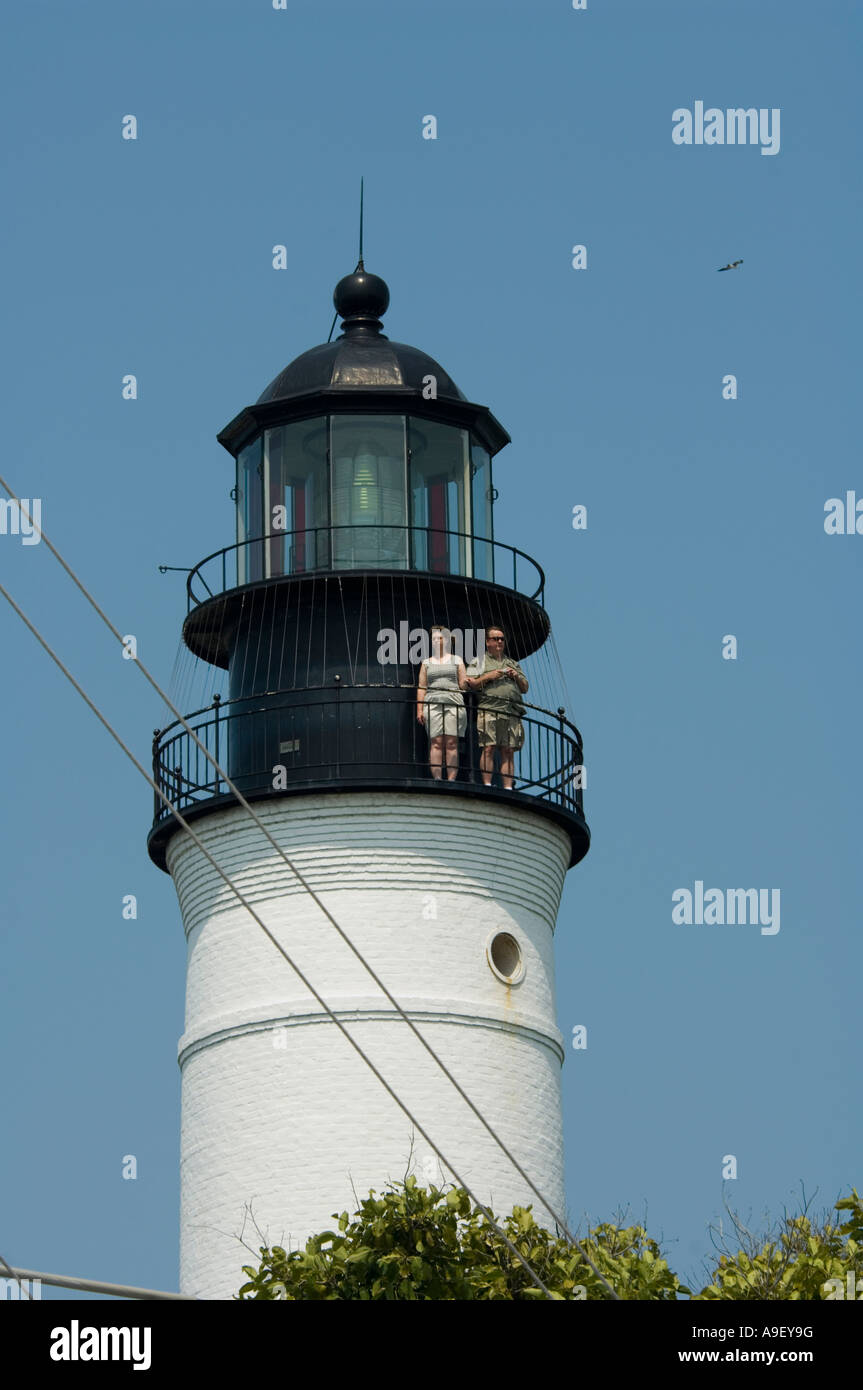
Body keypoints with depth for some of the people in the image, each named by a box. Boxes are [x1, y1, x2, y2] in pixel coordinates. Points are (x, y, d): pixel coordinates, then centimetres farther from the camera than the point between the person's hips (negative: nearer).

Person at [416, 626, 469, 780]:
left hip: (454, 703, -1)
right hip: (433, 703, 1)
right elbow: (421, 687, 15)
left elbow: (463, 684, 14)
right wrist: (419, 709, 6)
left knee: (452, 742, -9)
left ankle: (451, 778, -12)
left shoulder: (456, 661, 17)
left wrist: (467, 683, -9)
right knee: (436, 742, -10)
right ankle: (437, 778, -15)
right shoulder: (427, 663, 19)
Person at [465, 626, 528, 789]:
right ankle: (487, 785, -14)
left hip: (511, 713, 4)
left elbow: (525, 689, 26)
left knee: (508, 751, -3)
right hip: (488, 711, -4)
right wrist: (488, 677, -5)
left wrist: (517, 676, 7)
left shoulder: (512, 664, 28)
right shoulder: (479, 662, 16)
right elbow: (470, 685, 5)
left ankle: (508, 788, -6)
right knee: (488, 749, -13)